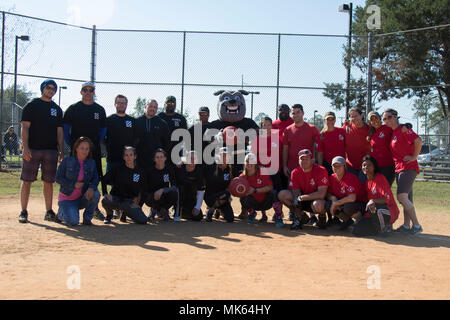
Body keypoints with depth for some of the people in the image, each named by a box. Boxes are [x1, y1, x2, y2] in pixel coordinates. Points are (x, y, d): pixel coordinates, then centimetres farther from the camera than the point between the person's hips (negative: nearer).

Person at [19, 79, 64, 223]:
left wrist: (61, 151, 7)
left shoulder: (57, 109, 16)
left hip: (51, 151, 4)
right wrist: (25, 147, -13)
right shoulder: (32, 105, 4)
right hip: (32, 149, -4)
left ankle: (49, 212, 11)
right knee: (26, 180, -2)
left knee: (49, 181, 6)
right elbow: (25, 127, -3)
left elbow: (60, 131, 16)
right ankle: (23, 212, 4)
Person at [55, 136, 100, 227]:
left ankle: (87, 218, -6)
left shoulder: (91, 163, 2)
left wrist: (91, 188, -27)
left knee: (95, 194, -30)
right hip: (67, 198, -3)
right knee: (73, 222, -25)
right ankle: (61, 213, 12)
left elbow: (95, 179, -3)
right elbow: (58, 178, -8)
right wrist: (74, 184, -22)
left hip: (82, 198, 3)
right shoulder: (67, 161, -8)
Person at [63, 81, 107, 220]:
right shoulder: (73, 108, 4)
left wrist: (97, 143, 5)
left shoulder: (100, 109, 11)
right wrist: (71, 144, -3)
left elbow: (103, 129, 16)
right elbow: (65, 128, 5)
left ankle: (94, 208, 12)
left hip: (94, 151, 2)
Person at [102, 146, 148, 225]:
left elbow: (143, 190, 14)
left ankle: (125, 212, 14)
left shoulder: (140, 172, 5)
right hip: (116, 198, -1)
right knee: (106, 200, -38)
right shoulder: (118, 169, 1)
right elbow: (105, 180, 5)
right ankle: (109, 215, 2)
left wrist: (137, 200, 3)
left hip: (130, 201, 2)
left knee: (143, 220, -21)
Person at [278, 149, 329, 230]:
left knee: (318, 205, -40)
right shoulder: (295, 172, -4)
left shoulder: (321, 171, -17)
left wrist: (302, 197, -24)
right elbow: (296, 193, -7)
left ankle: (322, 217, -1)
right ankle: (302, 217, 0)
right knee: (282, 194, -15)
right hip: (302, 202, 5)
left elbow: (321, 194, -24)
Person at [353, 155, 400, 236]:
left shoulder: (380, 178, -11)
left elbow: (387, 199, -22)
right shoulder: (366, 182, 10)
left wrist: (373, 201, -36)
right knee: (357, 230, -12)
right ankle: (382, 225, 7)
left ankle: (385, 228, -11)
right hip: (375, 212, 6)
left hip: (390, 212, -6)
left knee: (374, 208, -41)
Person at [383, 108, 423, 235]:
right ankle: (406, 226, 16)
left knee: (402, 197, -16)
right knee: (406, 198, 11)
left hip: (408, 167, -9)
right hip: (399, 168, 9)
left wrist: (414, 157, -17)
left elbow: (418, 141, -23)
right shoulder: (392, 132, 15)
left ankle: (416, 225, -10)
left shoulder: (403, 128, -11)